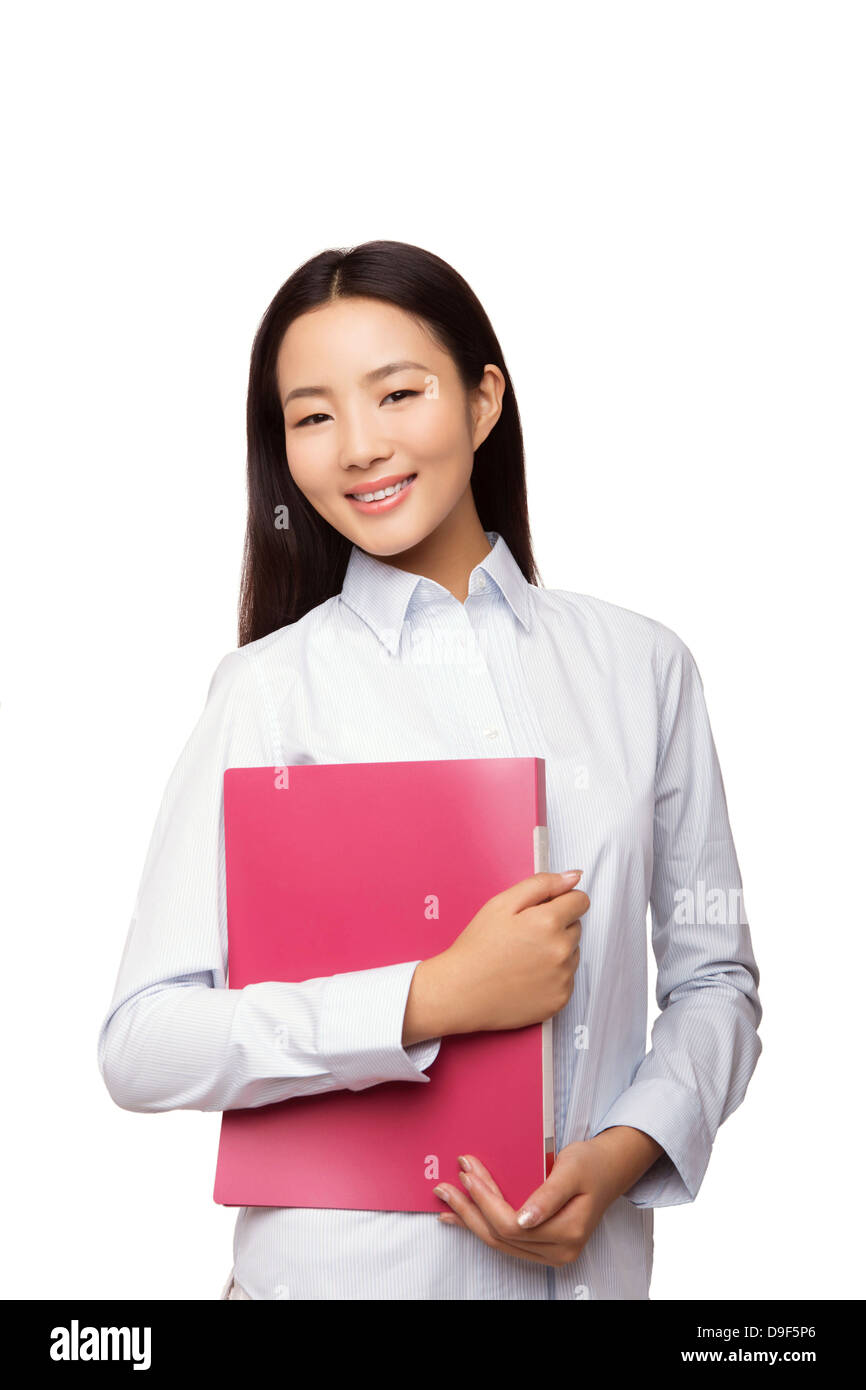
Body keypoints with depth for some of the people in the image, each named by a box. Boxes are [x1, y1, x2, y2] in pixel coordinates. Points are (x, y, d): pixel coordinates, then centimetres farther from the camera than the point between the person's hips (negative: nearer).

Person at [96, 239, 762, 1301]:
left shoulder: (641, 665, -1)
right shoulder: (271, 686, -10)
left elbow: (714, 976, 5)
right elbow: (139, 1044, -15)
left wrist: (624, 1154, -11)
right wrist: (436, 999, -22)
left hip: (591, 1257, 3)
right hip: (341, 1264, -2)